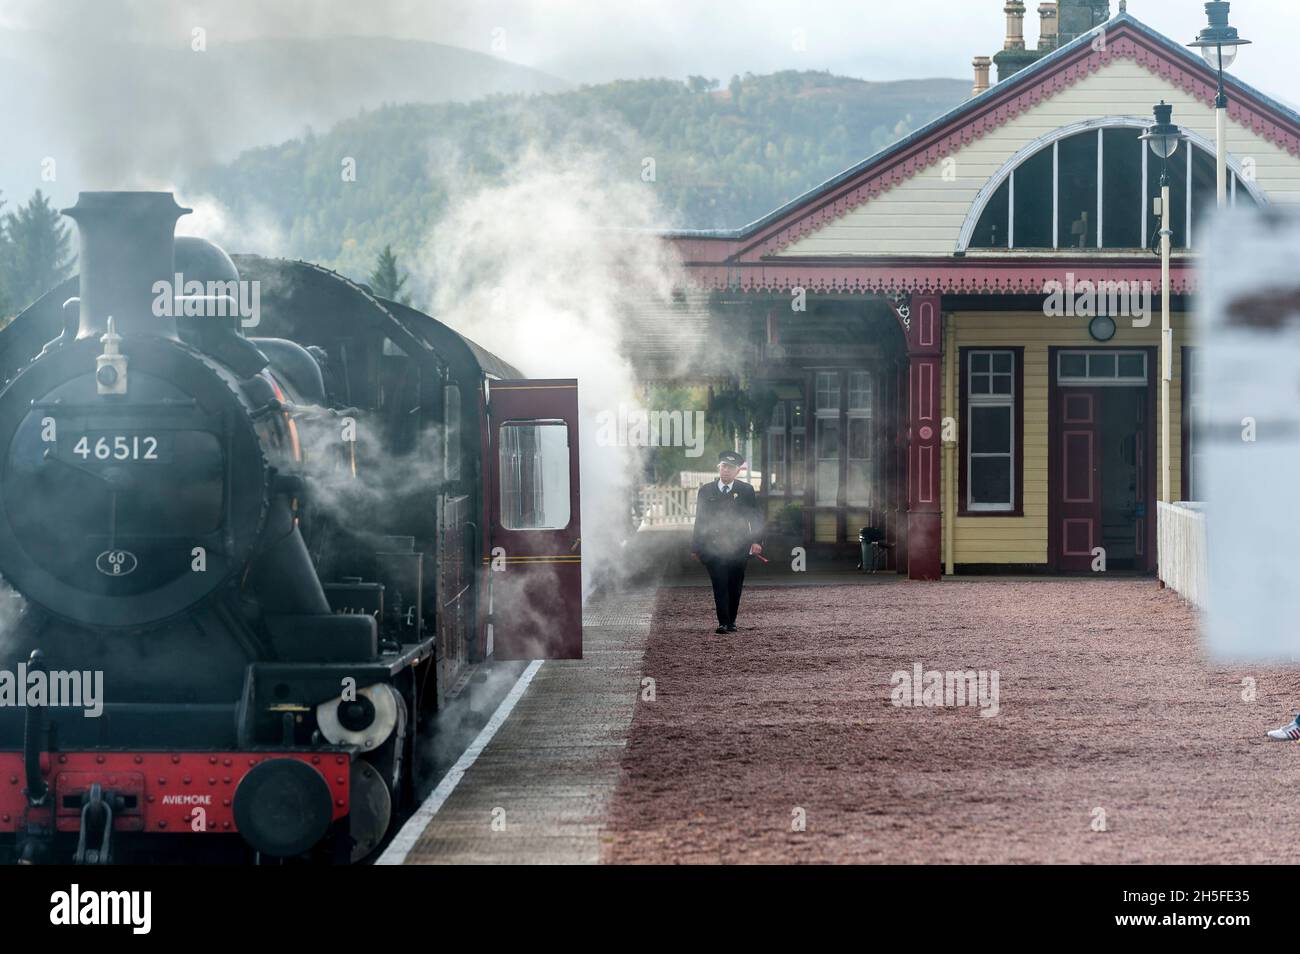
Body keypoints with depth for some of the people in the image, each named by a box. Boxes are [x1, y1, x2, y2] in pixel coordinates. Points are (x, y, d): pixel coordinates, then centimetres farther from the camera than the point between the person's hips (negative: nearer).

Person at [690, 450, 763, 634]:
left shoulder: (746, 491, 5)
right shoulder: (706, 491, 8)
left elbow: (756, 518, 4)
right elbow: (700, 520, 10)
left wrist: (756, 541, -9)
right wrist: (696, 547, 8)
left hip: (737, 547, 0)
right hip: (712, 547, 0)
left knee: (735, 587, 5)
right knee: (719, 585, -10)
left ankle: (731, 622, 17)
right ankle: (723, 623, -13)